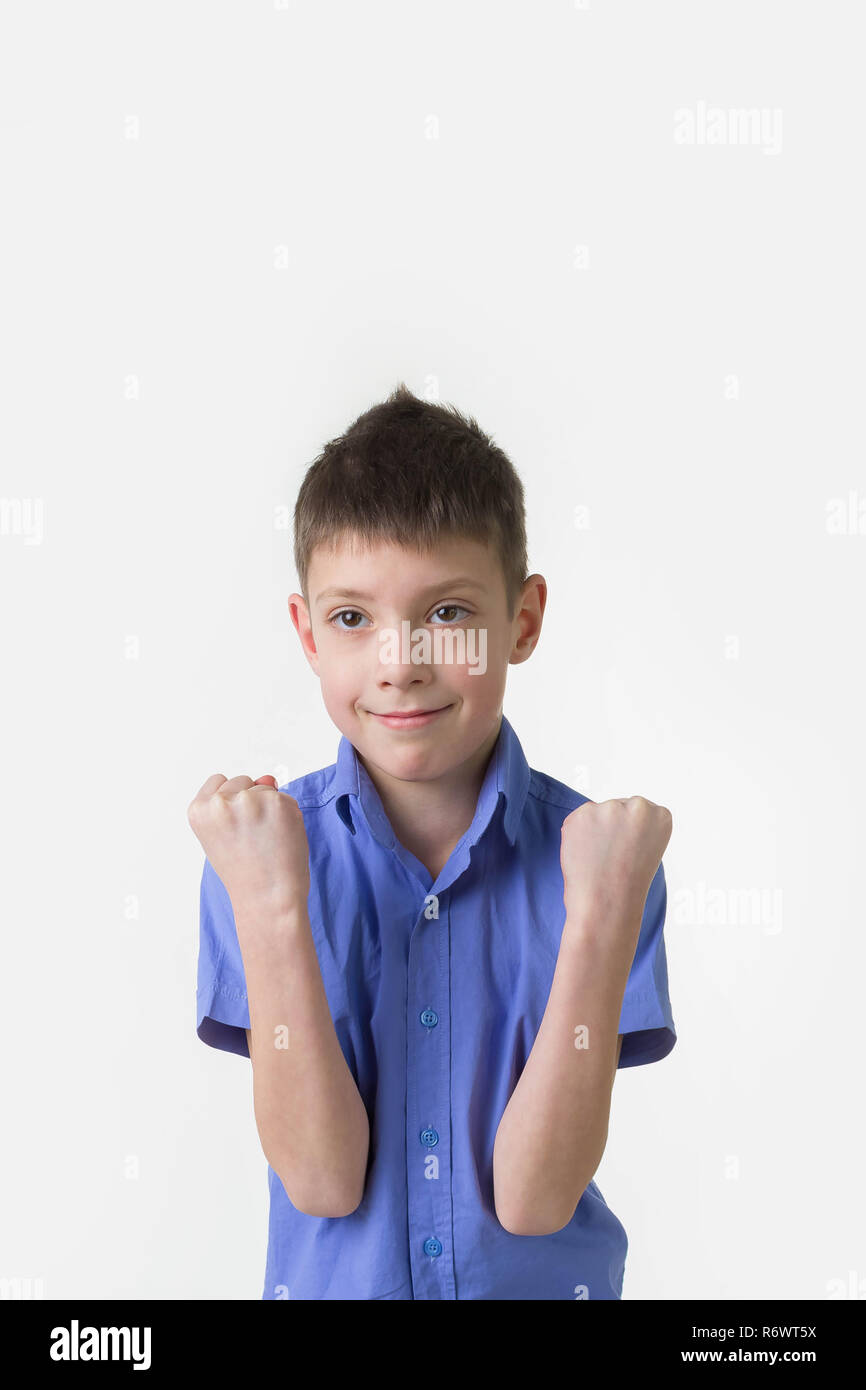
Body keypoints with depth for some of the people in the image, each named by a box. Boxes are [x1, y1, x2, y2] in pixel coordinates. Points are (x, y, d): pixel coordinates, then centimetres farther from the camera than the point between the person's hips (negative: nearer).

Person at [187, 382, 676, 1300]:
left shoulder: (599, 850, -16)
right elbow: (321, 1181, -19)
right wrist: (267, 906, -28)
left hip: (541, 1280, 0)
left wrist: (603, 913, -29)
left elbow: (532, 1200, -20)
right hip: (335, 1280, 0)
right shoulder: (266, 846, -15)